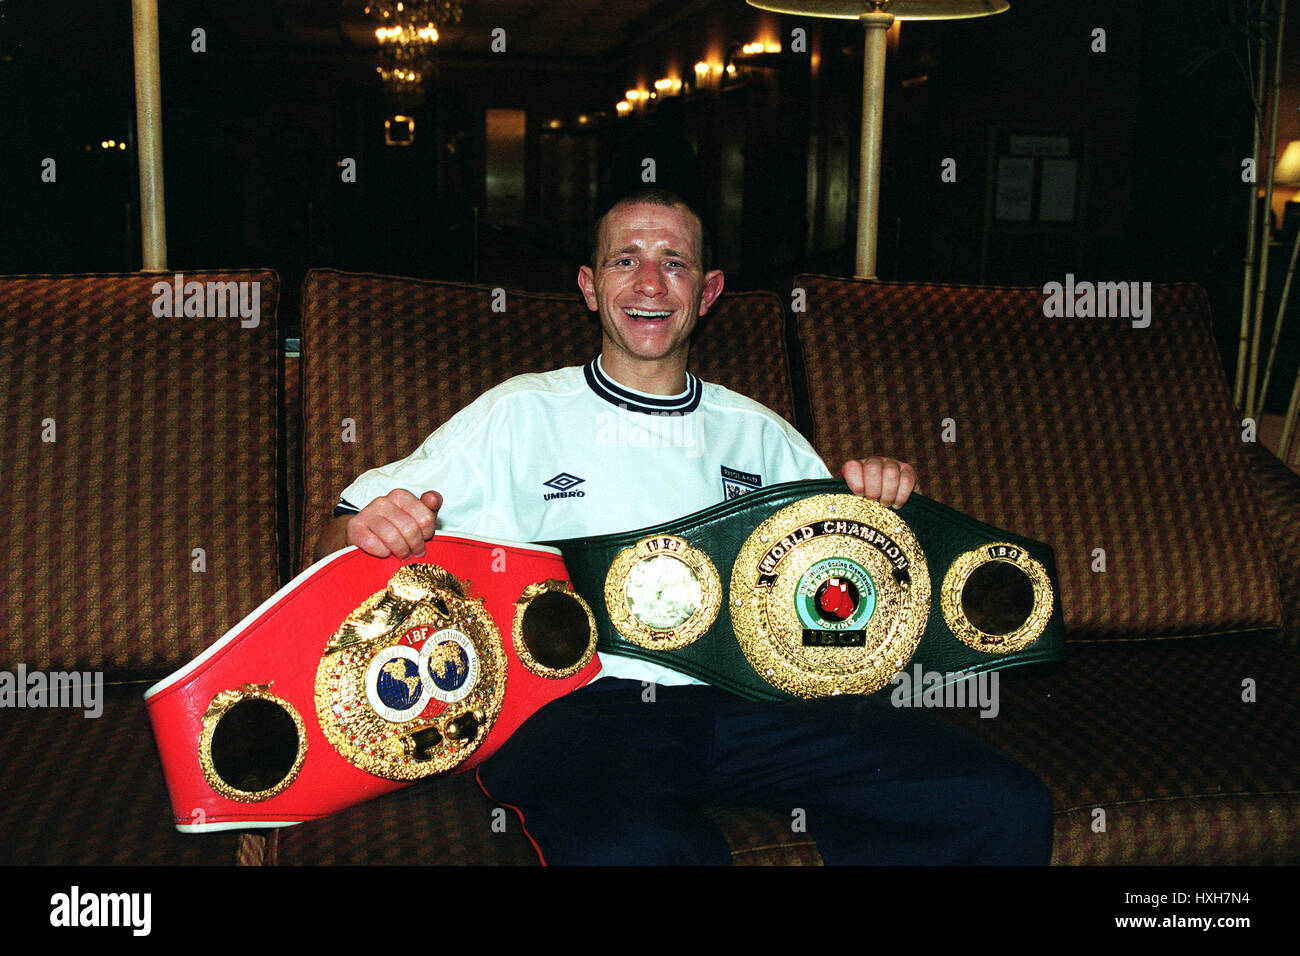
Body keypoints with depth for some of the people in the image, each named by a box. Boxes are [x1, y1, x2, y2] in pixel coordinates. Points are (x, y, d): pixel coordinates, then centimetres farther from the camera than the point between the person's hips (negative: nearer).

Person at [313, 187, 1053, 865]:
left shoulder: (759, 433, 22)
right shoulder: (520, 414, 13)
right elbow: (339, 548, 10)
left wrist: (886, 498, 5)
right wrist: (367, 529, -14)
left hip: (746, 696, 4)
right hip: (576, 697, -3)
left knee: (1006, 809, -15)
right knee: (630, 848, -39)